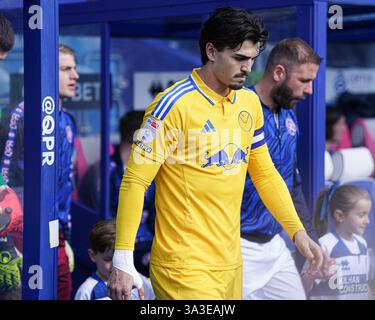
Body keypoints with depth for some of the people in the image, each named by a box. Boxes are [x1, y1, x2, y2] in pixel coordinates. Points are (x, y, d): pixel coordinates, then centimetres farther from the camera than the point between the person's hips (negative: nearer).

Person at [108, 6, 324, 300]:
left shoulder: (250, 102, 7)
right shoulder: (174, 104, -14)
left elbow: (265, 173, 18)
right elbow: (134, 182, -14)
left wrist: (297, 231, 7)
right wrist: (123, 260, -20)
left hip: (231, 263, 7)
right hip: (184, 269, -7)